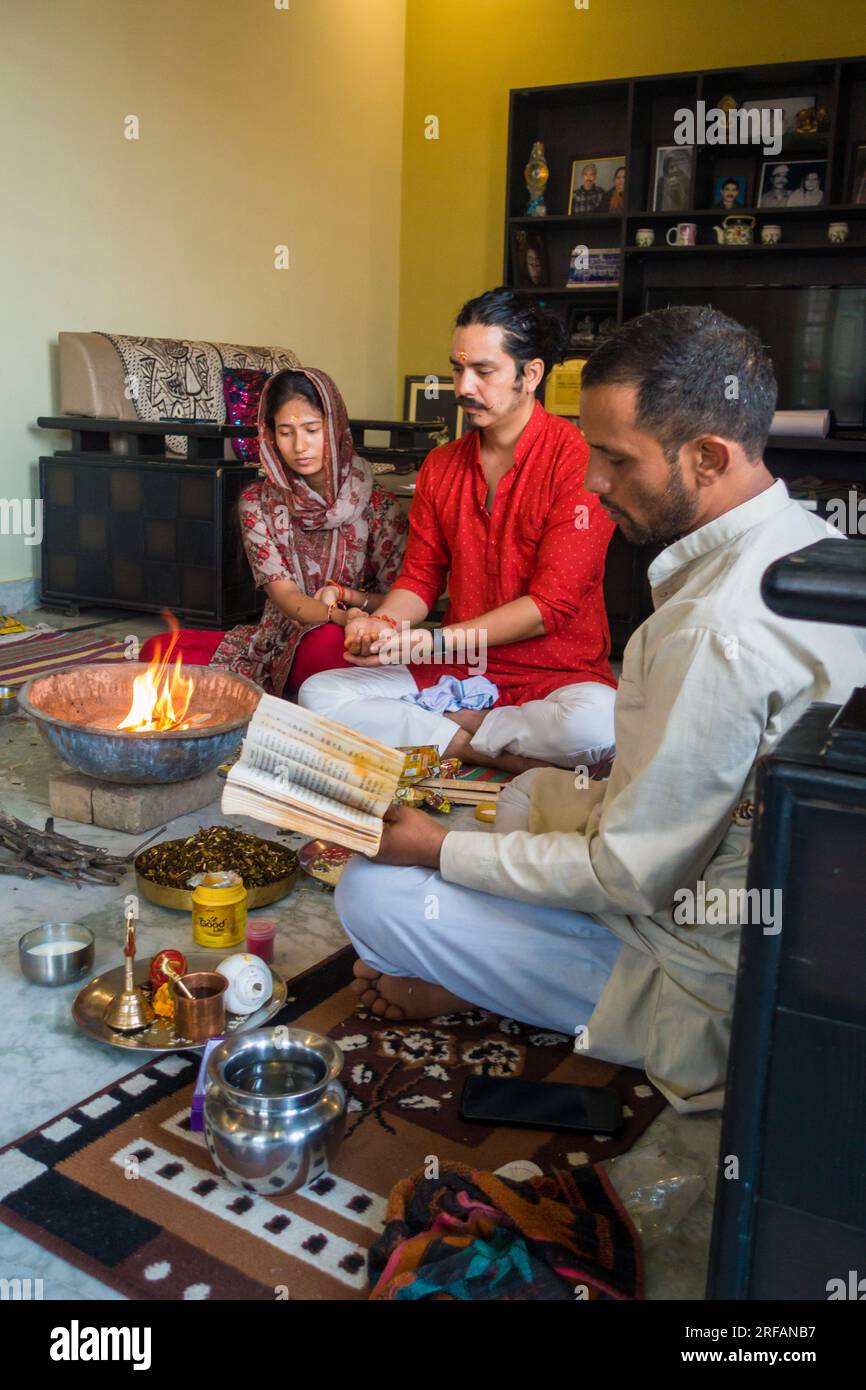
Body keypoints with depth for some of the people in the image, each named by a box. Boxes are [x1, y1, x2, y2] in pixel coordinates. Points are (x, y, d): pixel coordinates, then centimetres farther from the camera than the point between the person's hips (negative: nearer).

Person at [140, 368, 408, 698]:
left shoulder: (378, 506, -1)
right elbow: (285, 596, -7)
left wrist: (342, 593, -16)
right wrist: (344, 618, -27)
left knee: (327, 642, -41)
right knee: (159, 649, -18)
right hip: (277, 642, 3)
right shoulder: (258, 503, 4)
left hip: (347, 647, -3)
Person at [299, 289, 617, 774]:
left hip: (556, 674, -5)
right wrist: (382, 624, -11)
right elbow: (420, 578, 12)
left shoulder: (578, 459, -11)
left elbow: (552, 605, -16)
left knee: (598, 726, -38)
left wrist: (436, 641, -20)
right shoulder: (441, 466, 9)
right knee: (318, 693, -12)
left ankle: (443, 728, -13)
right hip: (455, 671, 5)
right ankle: (493, 753, -13)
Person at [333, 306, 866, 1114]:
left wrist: (444, 849, -12)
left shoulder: (715, 631, -32)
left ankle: (465, 988, 20)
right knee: (530, 793, 26)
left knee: (374, 894, -10)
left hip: (712, 982, -9)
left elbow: (628, 877, -23)